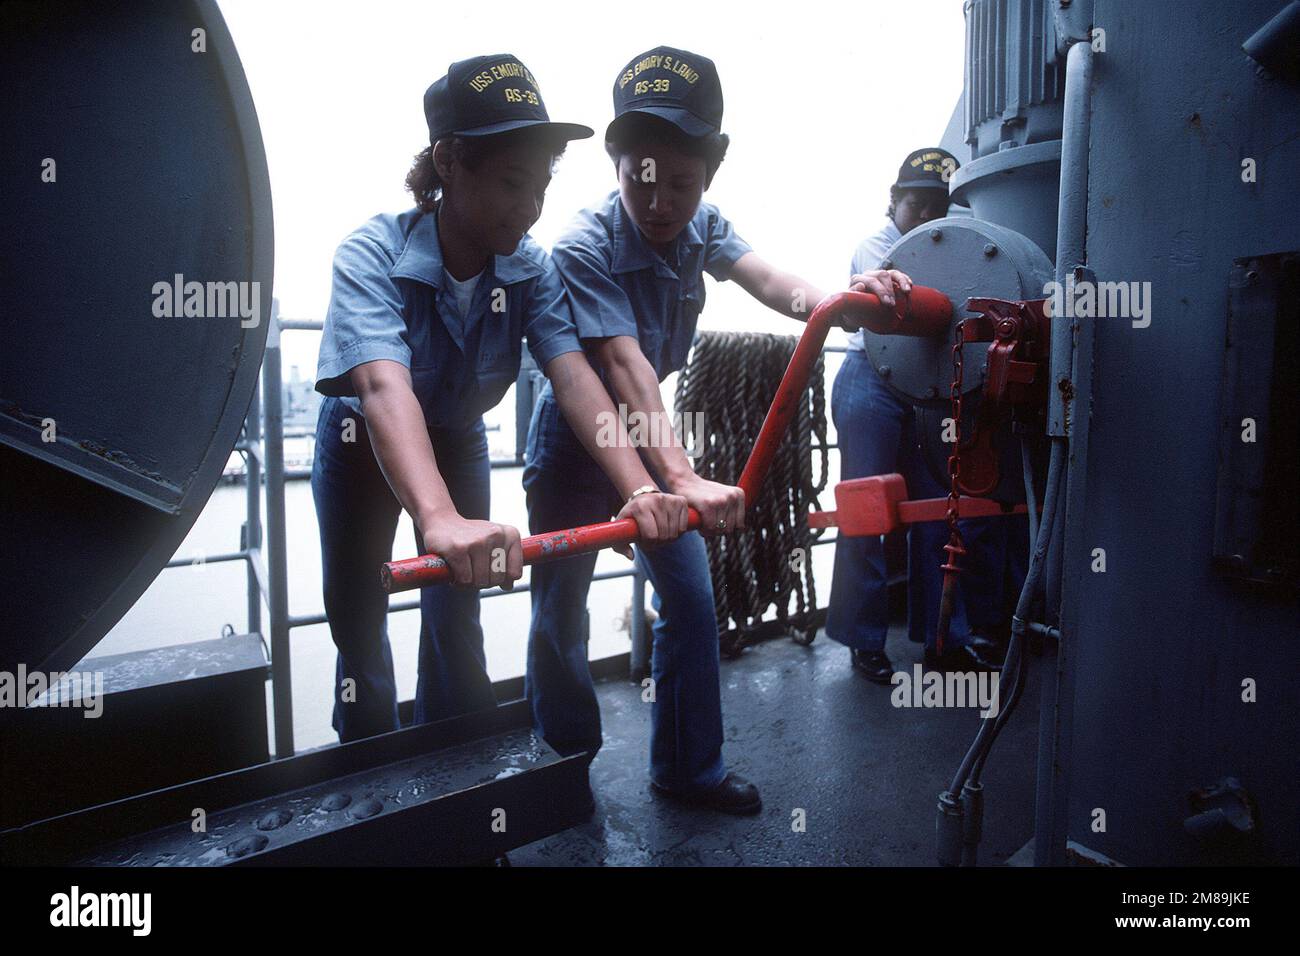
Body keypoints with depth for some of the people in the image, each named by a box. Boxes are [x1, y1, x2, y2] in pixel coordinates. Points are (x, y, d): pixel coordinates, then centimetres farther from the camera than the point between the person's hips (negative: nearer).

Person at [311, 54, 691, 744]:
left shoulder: (530, 269, -20)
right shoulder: (372, 254, -31)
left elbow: (575, 377, -33)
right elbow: (384, 386, -48)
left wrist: (638, 489, -50)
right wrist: (440, 519, -65)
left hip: (457, 443, 3)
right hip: (362, 445, -2)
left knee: (456, 622, 6)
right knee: (357, 620, 5)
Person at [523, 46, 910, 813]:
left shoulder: (703, 227, -7)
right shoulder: (585, 248, -25)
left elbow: (765, 278, -26)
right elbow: (624, 364, -39)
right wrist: (682, 478, -51)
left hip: (651, 432, 5)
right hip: (574, 440, -5)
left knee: (692, 601, 4)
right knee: (561, 611, 4)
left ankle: (688, 768, 22)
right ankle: (566, 771, 29)